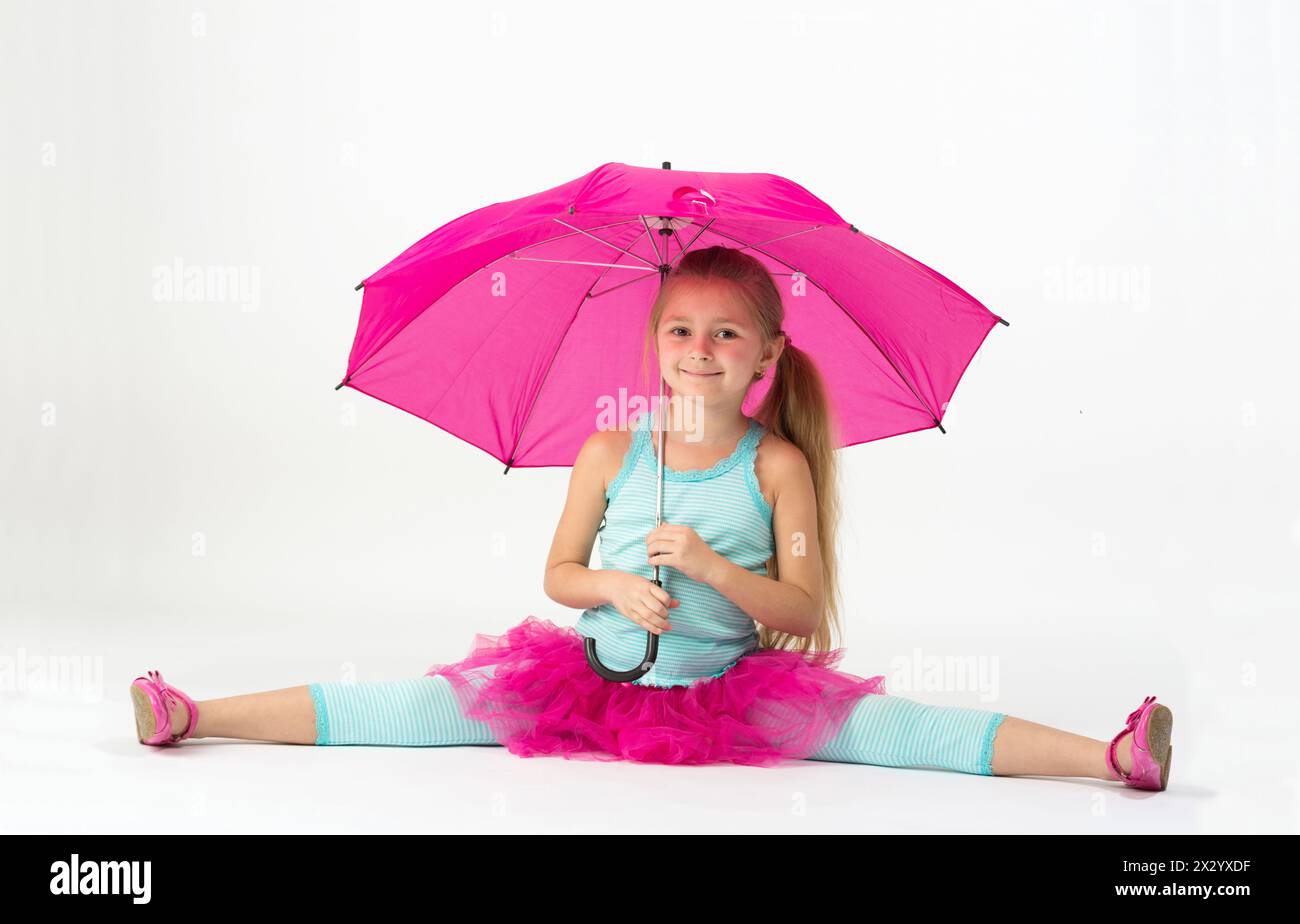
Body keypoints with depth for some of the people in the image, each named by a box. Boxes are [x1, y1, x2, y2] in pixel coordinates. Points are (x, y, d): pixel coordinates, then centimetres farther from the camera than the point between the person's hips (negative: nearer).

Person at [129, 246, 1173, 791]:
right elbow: (559, 572, 8)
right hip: (597, 676, 2)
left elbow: (805, 610, -7)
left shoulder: (778, 466, -4)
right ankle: (197, 716, -8)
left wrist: (711, 567, -21)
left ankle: (1108, 757, -31)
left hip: (731, 692, -2)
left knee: (875, 722, -21)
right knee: (414, 706, -7)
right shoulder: (610, 454, 2)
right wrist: (614, 587, -13)